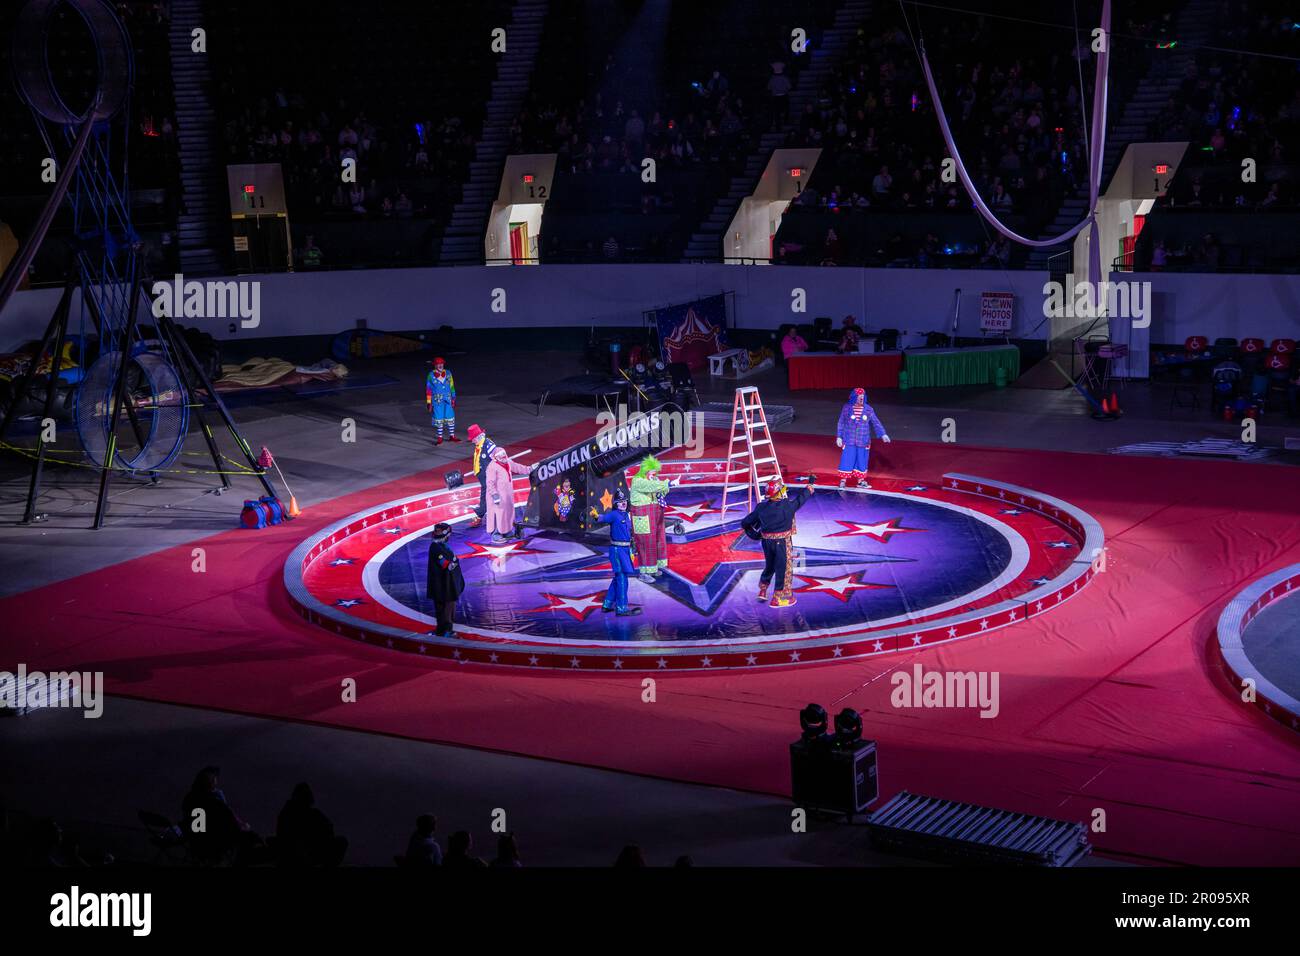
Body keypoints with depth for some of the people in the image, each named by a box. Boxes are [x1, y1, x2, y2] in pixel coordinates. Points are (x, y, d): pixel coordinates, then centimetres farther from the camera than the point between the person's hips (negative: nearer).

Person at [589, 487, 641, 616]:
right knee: (622, 578, -9)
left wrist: (631, 551, 24)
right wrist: (596, 516, -55)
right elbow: (604, 518, -32)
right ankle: (622, 608, -8)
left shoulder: (627, 515, 14)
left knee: (618, 578, 15)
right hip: (617, 549, -9)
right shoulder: (614, 514, -11)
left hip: (625, 550, 9)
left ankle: (607, 604, 25)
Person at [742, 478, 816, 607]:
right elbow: (801, 497, -1)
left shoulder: (761, 507, -5)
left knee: (769, 566, 25)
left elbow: (745, 523, -1)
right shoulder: (788, 506, -17)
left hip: (766, 541, 5)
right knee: (784, 568, 7)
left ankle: (762, 591, 34)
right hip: (782, 542, -5)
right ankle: (778, 598, 13)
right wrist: (810, 485, 16)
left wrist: (753, 533, 14)